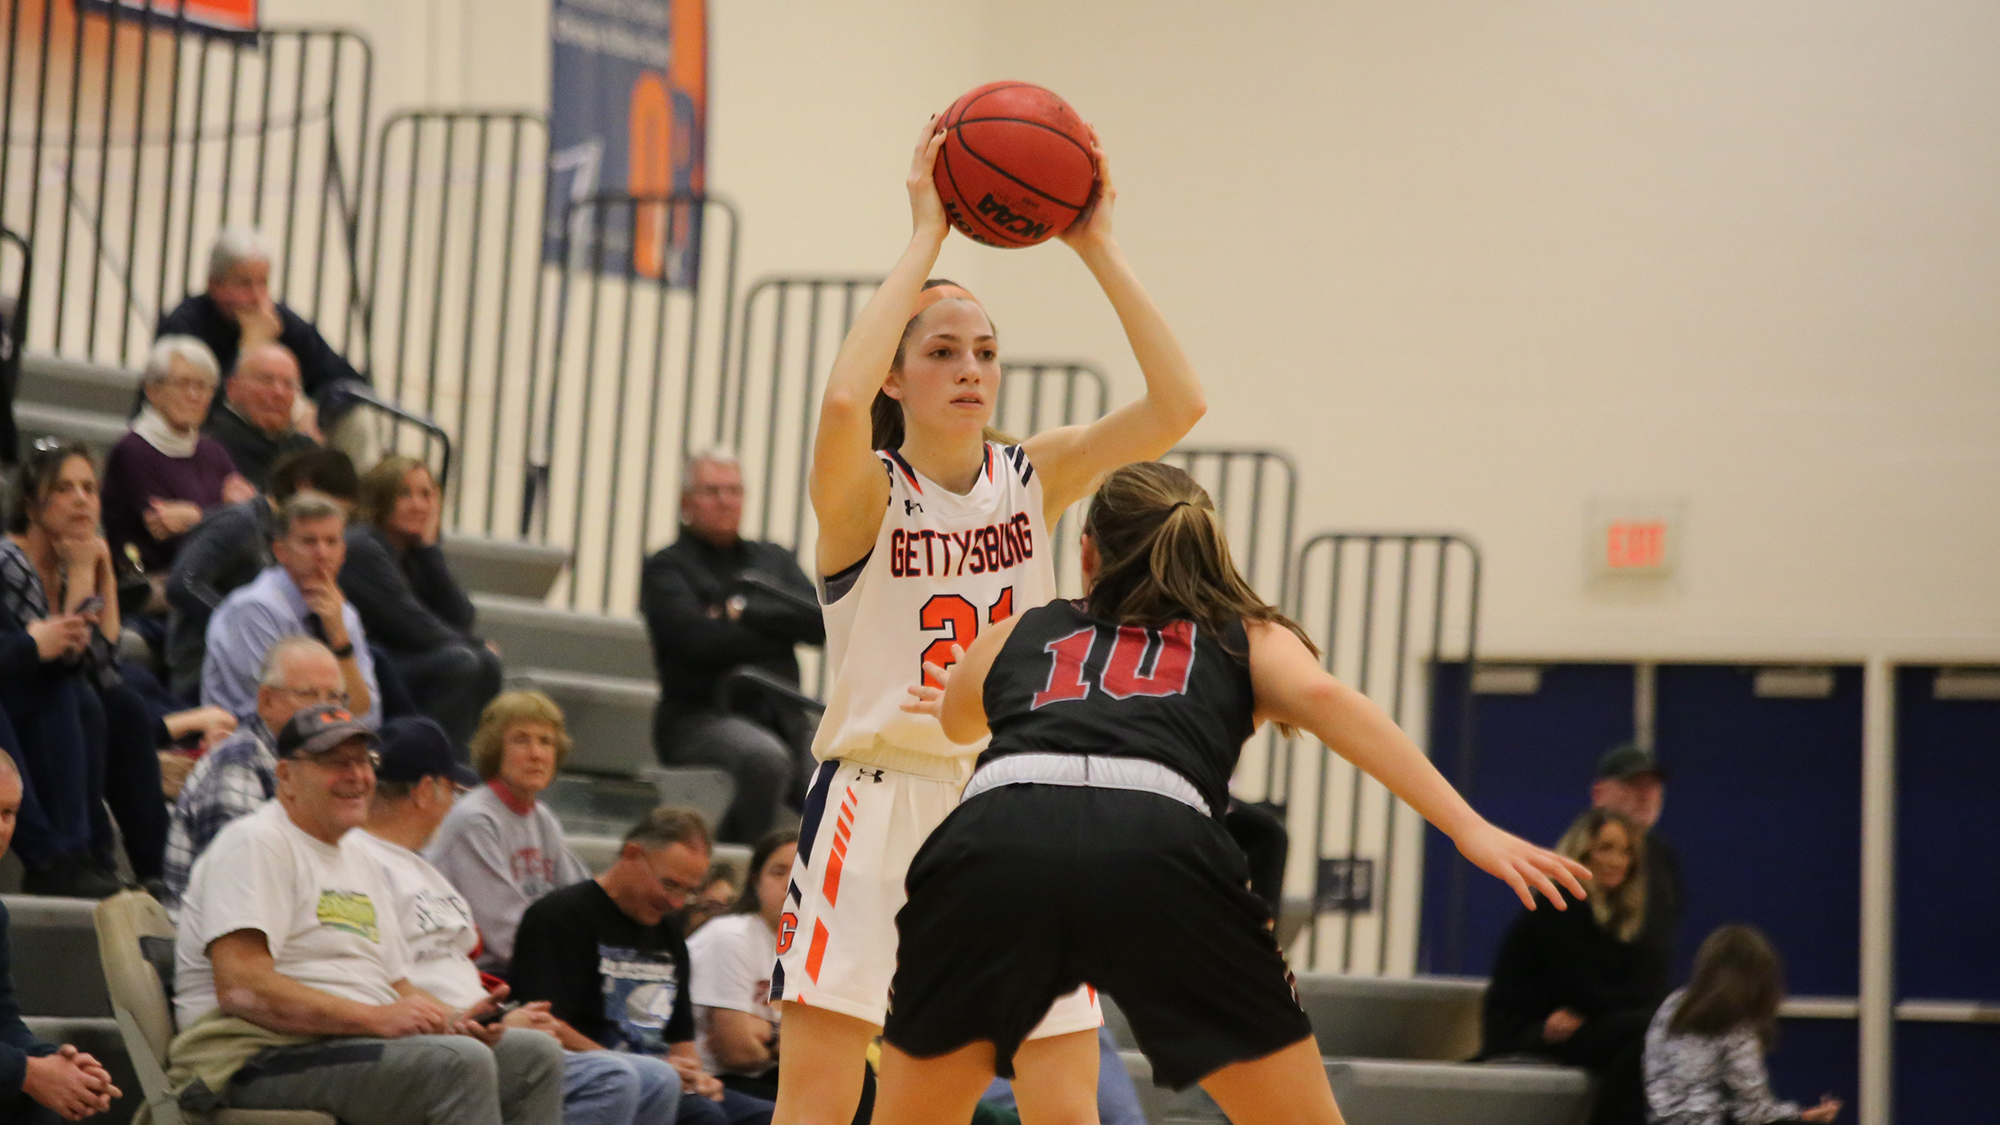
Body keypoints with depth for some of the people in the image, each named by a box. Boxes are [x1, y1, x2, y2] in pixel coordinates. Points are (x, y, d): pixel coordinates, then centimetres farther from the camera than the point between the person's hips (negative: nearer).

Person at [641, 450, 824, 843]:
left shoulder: (773, 560, 22)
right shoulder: (667, 568, 7)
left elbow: (823, 624, 5)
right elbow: (698, 638, -12)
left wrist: (749, 611, -5)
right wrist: (784, 630, -1)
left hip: (781, 717, 5)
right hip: (701, 715, -5)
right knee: (766, 757, -36)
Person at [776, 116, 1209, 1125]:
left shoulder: (1033, 477, 6)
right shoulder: (863, 492, -6)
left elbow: (1177, 406, -8)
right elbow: (841, 402, -30)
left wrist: (1096, 248, -13)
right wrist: (927, 238, -23)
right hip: (881, 804, -4)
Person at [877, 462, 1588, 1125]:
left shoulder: (1015, 636, 35)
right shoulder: (1248, 638, 28)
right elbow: (1322, 699, 6)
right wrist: (1469, 830, -2)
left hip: (994, 842, 2)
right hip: (1159, 855, -2)